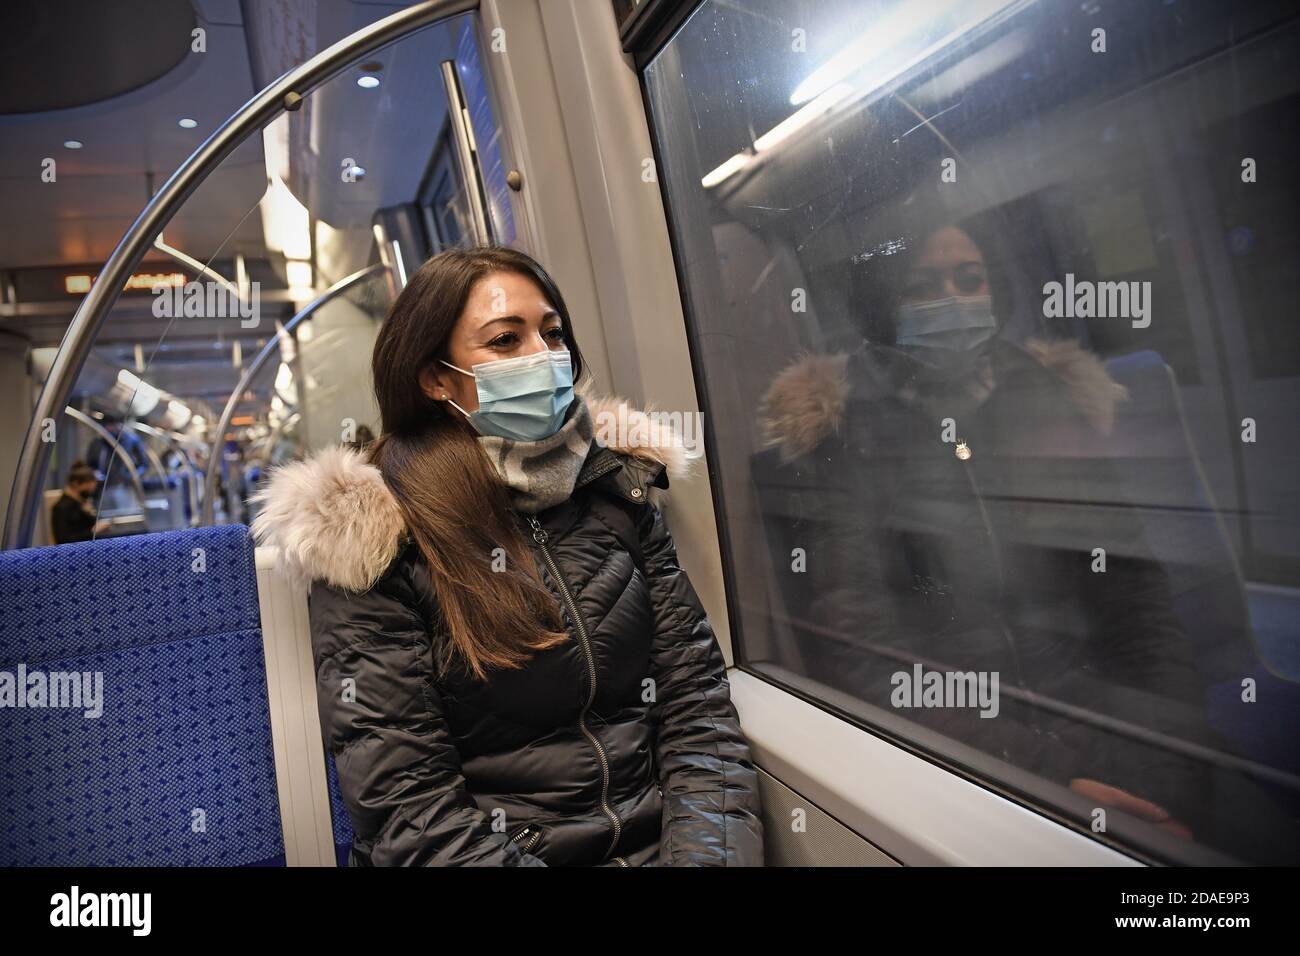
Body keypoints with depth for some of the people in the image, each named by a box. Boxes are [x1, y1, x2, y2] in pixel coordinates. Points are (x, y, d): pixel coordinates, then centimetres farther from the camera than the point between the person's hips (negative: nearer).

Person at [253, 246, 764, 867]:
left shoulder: (618, 488, 6)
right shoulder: (370, 545, -7)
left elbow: (697, 699, 2)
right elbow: (411, 810, -10)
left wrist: (707, 849, -13)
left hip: (658, 840, 3)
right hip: (502, 847, -2)